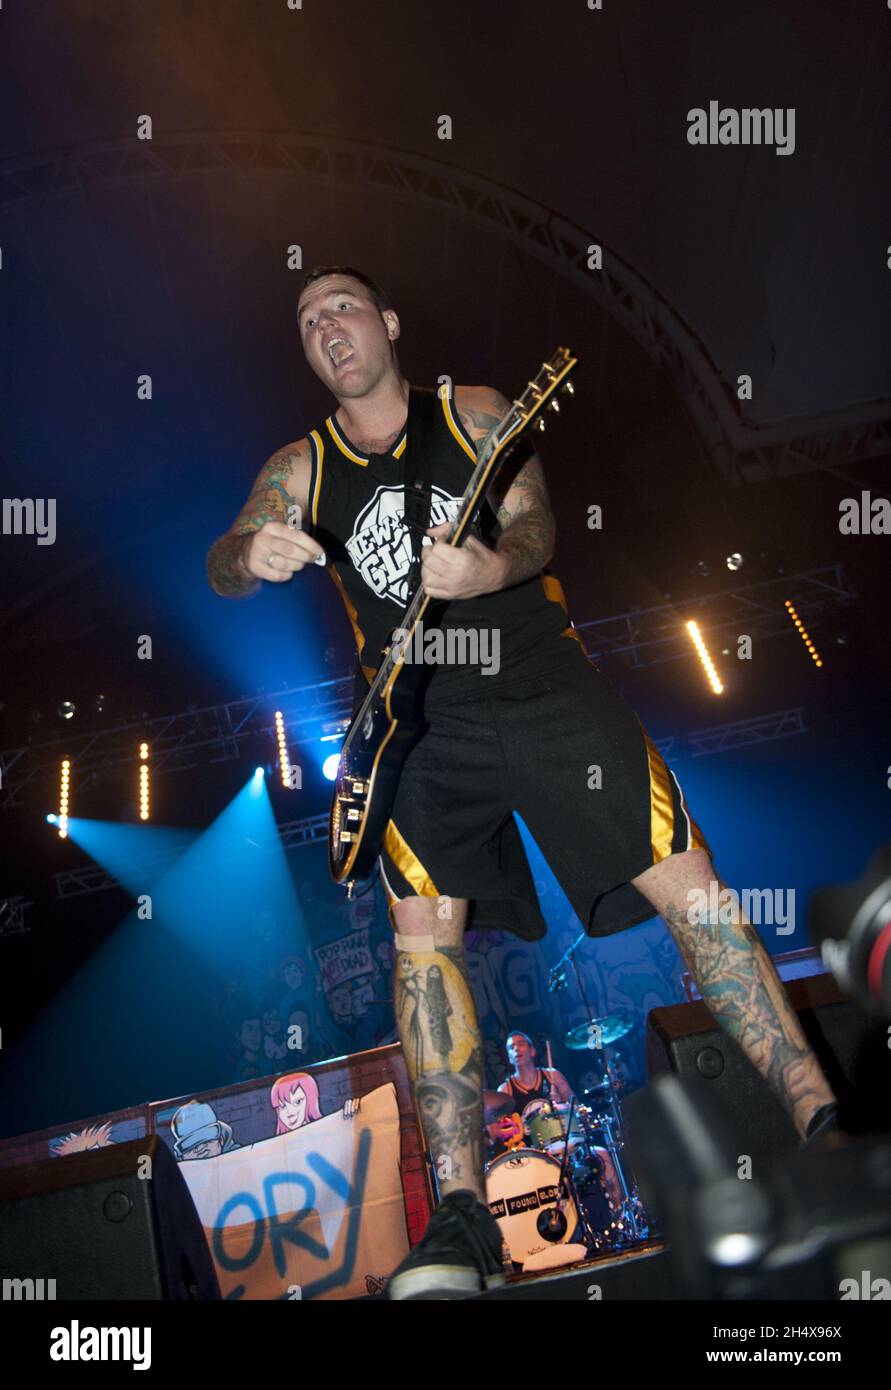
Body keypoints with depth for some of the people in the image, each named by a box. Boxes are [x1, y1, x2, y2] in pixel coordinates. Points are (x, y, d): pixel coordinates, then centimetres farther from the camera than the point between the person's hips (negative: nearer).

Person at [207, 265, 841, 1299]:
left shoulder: (474, 412, 10)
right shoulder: (301, 465, 14)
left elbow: (534, 523, -3)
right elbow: (222, 566, 3)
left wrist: (494, 566, -27)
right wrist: (252, 555, -23)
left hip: (543, 679, -1)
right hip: (420, 720, 2)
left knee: (685, 880, -9)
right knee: (422, 926, -12)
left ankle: (820, 1117, 4)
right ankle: (460, 1215, -1)